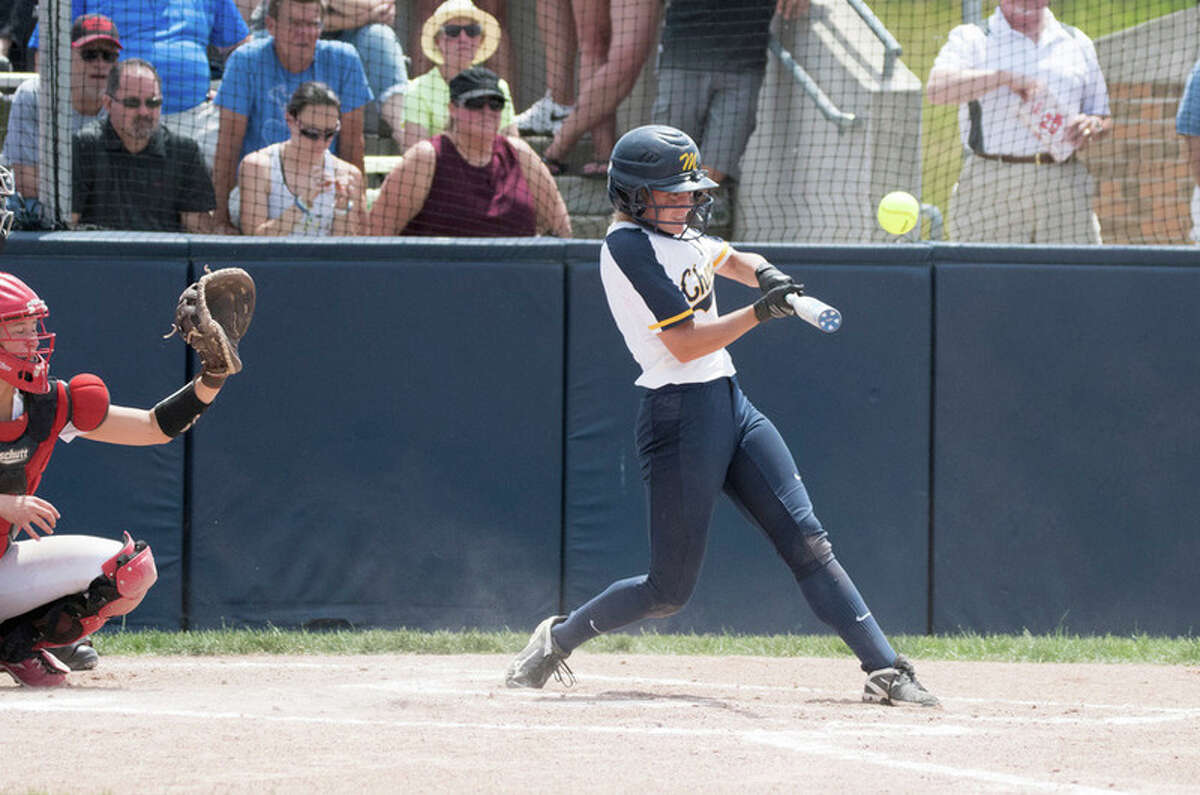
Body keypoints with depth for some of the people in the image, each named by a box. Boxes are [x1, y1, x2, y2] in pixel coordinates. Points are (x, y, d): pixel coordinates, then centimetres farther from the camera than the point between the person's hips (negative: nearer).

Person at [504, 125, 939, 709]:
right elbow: (685, 344, -18)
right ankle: (559, 638, 21)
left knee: (806, 540, -4)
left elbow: (735, 261, 32)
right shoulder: (630, 246, -14)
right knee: (671, 589, -1)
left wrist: (765, 274, 9)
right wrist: (761, 312, -24)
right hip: (680, 415, -8)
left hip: (731, 406, 8)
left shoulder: (677, 233, 13)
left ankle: (884, 669, -10)